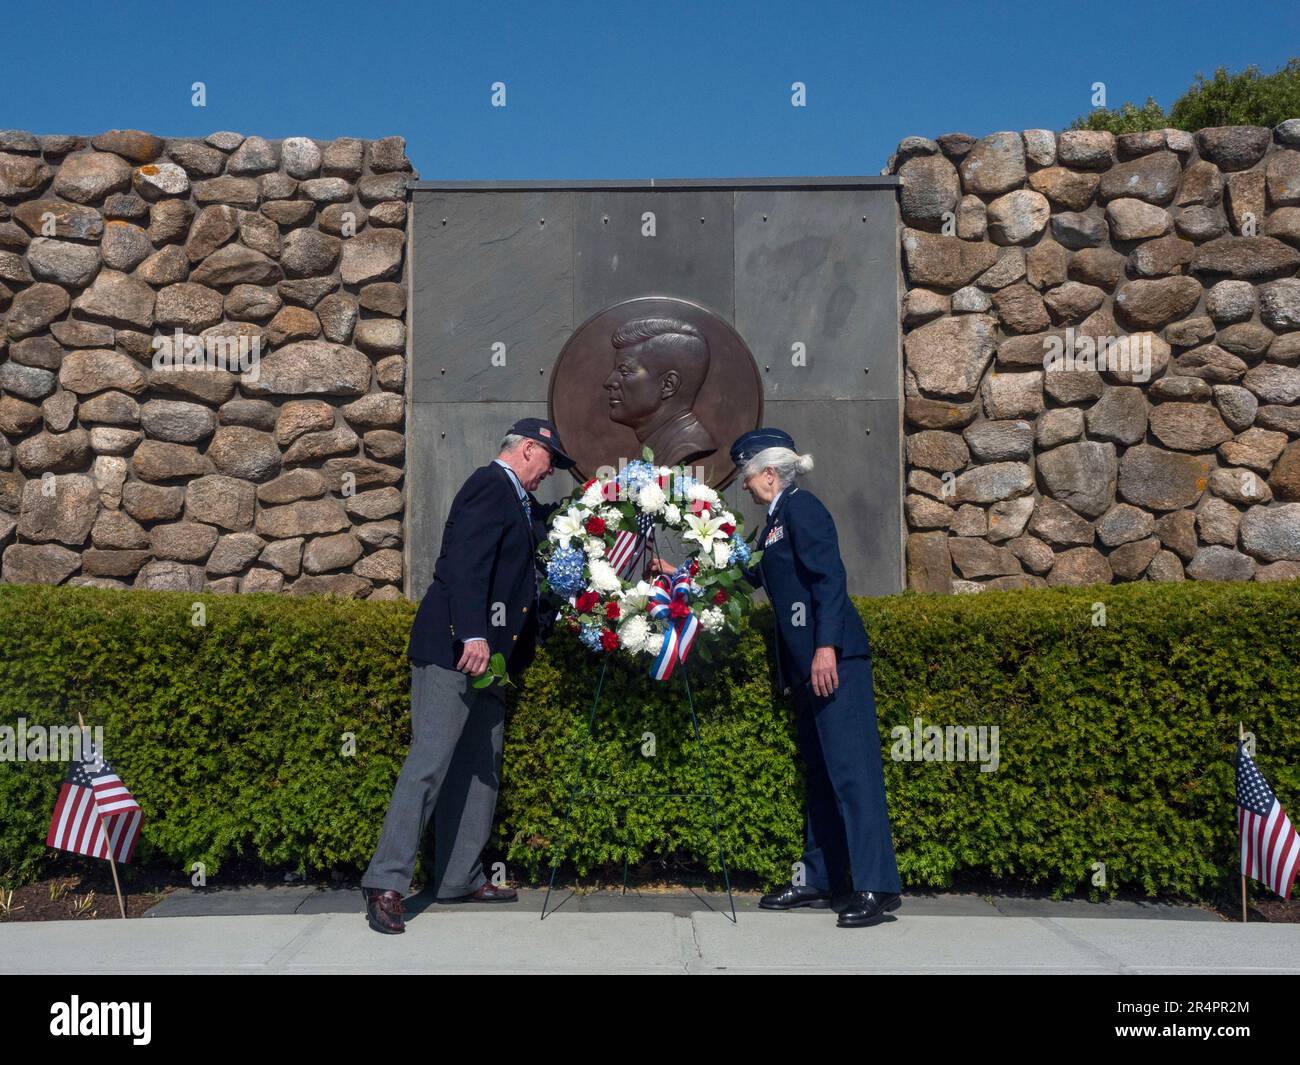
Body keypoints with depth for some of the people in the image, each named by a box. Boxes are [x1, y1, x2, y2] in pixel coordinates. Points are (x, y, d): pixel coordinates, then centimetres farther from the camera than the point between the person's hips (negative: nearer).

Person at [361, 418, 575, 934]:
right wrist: (472, 636, -30)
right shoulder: (490, 485, -10)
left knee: (480, 767, 11)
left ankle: (460, 878, 19)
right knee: (430, 761, -11)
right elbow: (465, 562, -22)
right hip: (453, 647, -10)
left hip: (485, 652, 10)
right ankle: (386, 883, -7)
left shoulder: (520, 503, 19)